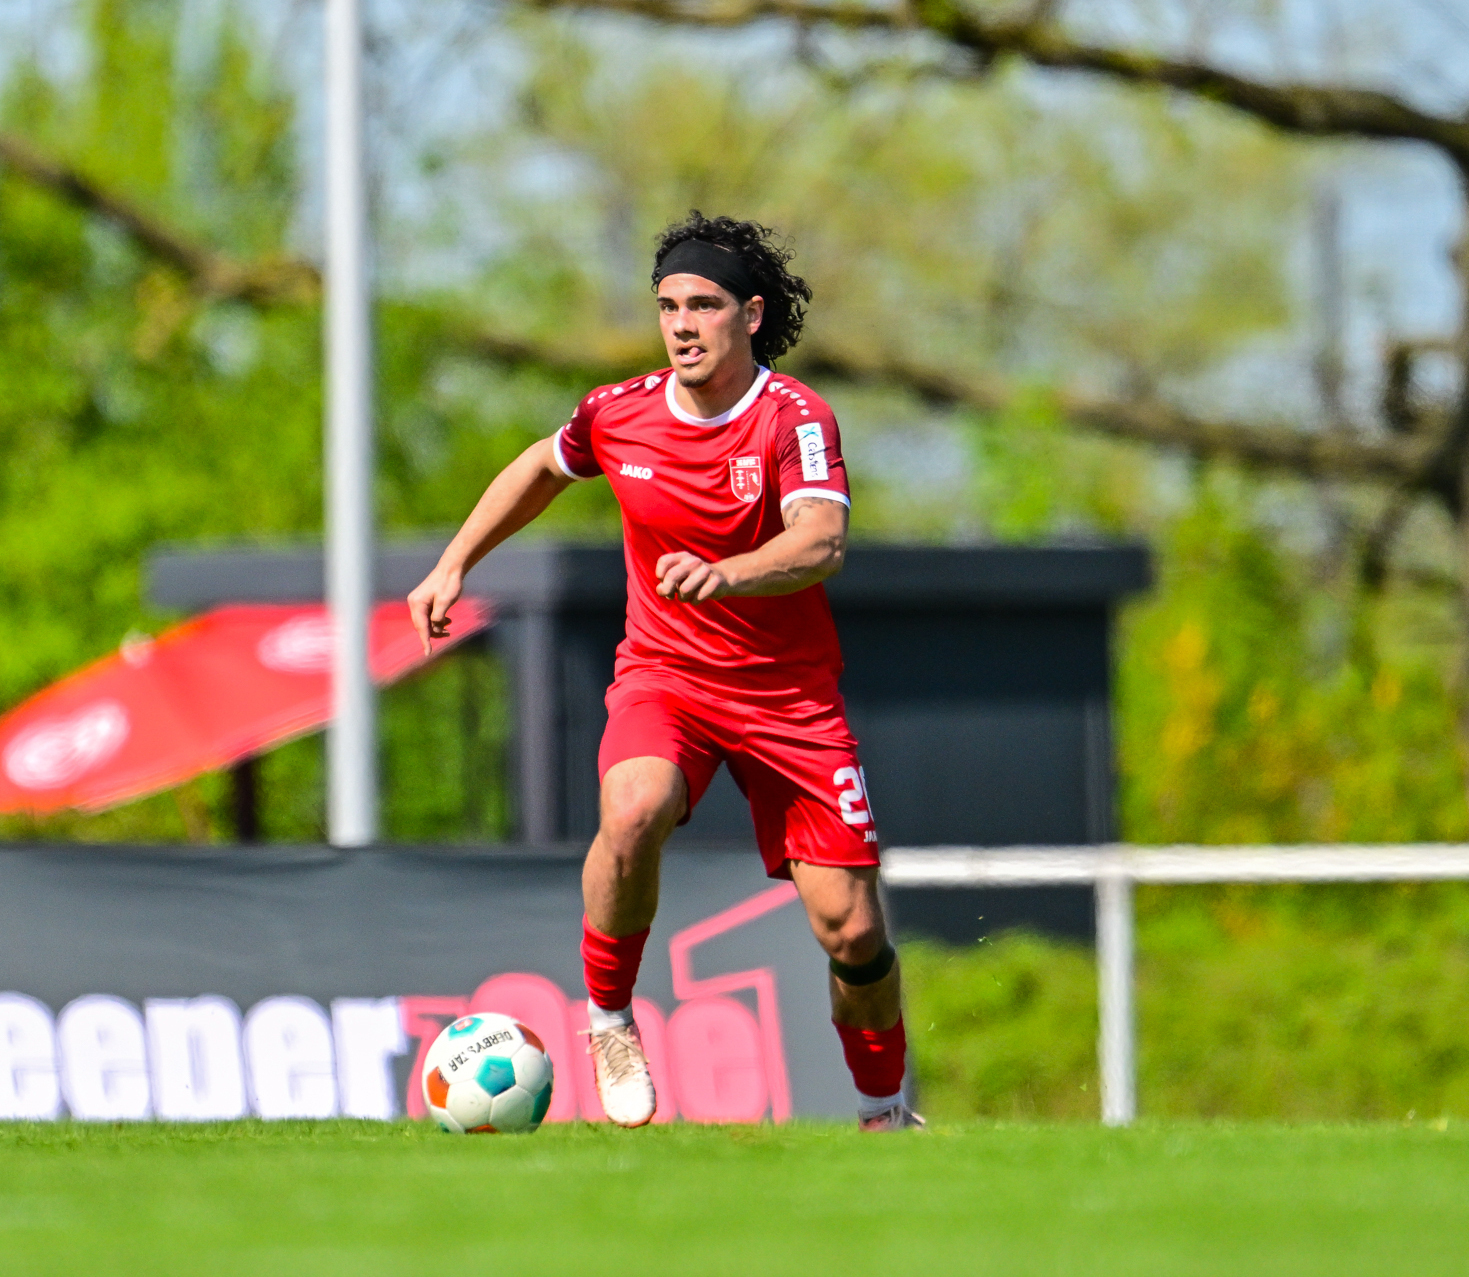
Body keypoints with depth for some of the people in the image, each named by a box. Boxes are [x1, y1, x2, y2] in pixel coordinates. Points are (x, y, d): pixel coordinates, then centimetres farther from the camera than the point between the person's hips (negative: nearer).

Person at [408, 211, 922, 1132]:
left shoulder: (796, 417, -15)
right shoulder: (618, 414, -3)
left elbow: (822, 543, -32)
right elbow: (541, 470, 20)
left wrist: (726, 575, -50)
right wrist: (455, 565, 16)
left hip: (790, 693, -1)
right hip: (663, 675, 1)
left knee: (851, 929, -6)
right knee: (634, 813, -34)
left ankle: (886, 1113, 21)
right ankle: (609, 1018, -11)